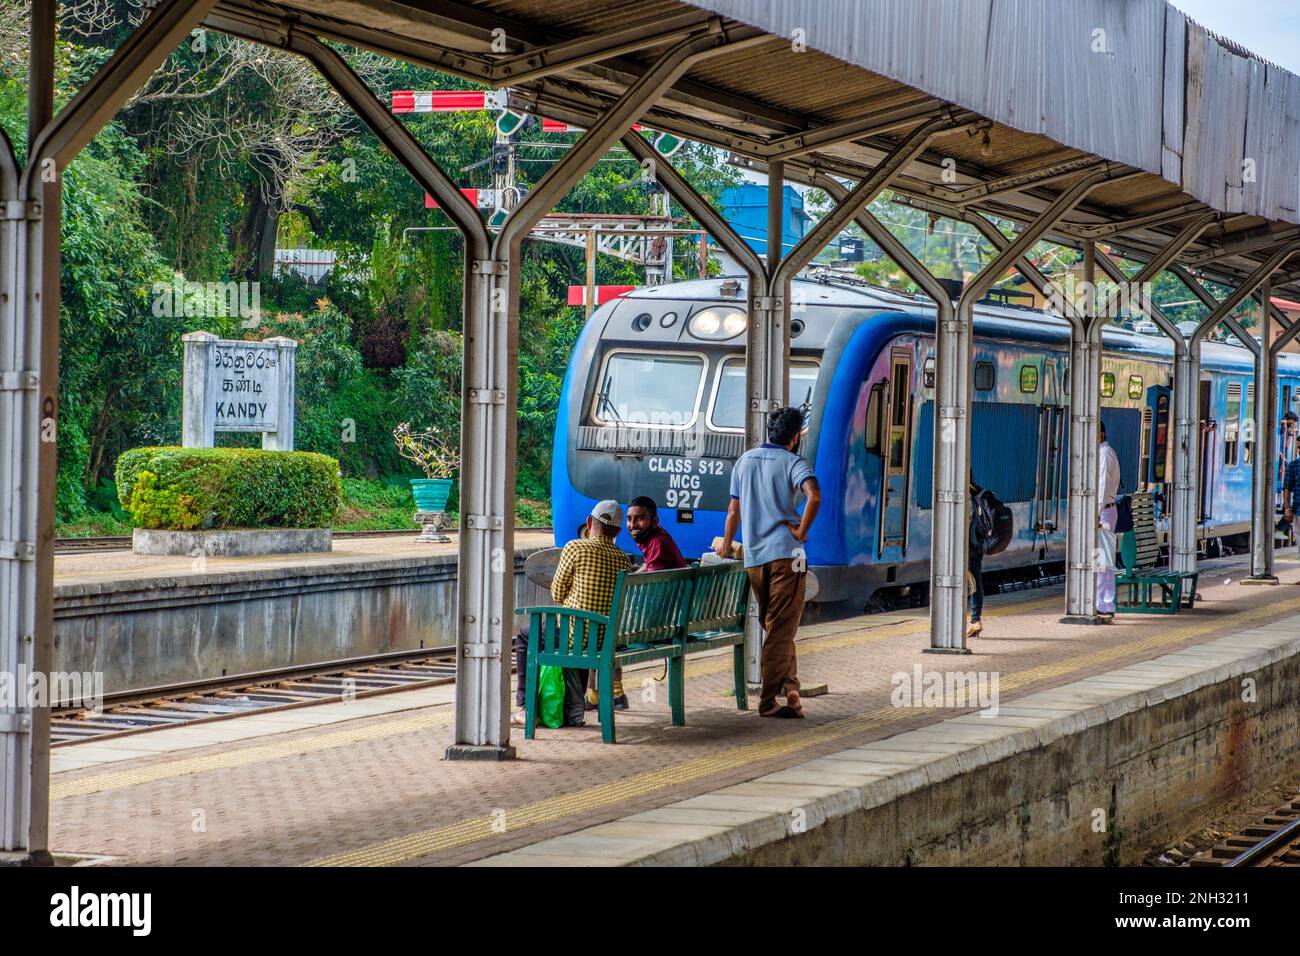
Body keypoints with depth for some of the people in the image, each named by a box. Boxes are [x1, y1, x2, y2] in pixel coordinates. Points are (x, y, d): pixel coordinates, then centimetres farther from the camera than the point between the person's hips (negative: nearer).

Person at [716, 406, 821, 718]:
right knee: (782, 630, -3)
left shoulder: (744, 461, 14)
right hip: (785, 553, -5)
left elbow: (734, 510, 19)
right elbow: (814, 496, -24)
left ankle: (790, 686, 16)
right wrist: (801, 531, -12)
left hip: (753, 558, 5)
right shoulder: (793, 463, -4)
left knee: (775, 626, 17)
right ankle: (769, 699, -6)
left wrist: (725, 547, 31)